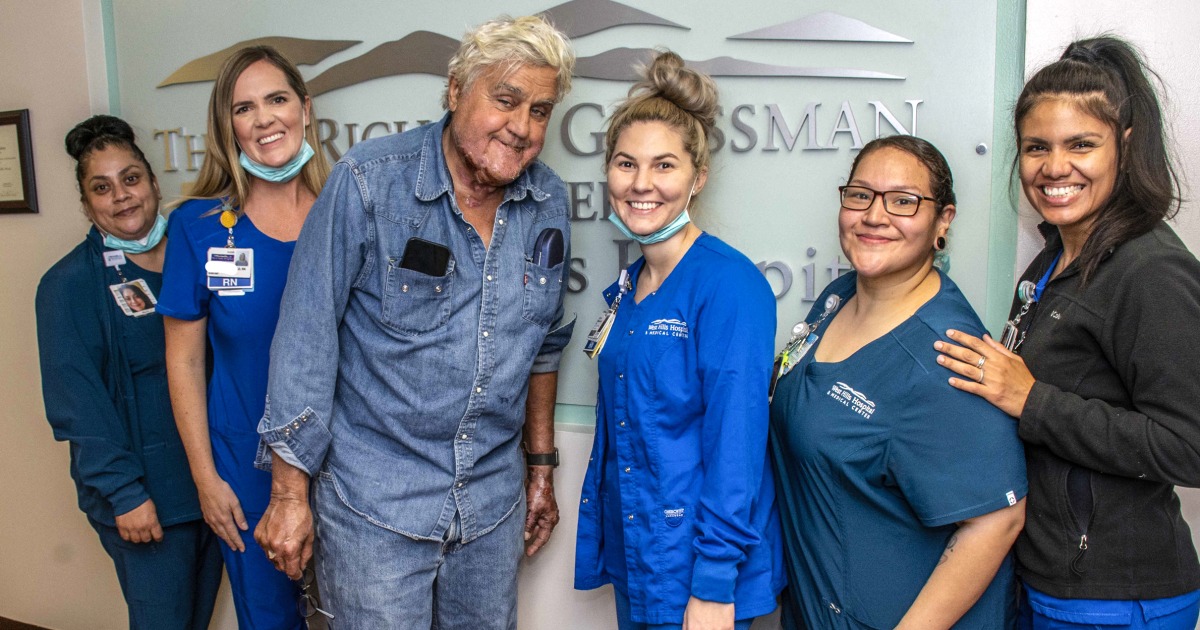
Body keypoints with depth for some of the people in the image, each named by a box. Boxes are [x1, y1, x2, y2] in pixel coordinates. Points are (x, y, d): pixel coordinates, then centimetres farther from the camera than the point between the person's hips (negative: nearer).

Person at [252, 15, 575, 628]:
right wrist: (289, 491, -10)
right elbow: (306, 335, -12)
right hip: (374, 502, -4)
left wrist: (541, 464, 15)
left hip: (493, 499, 5)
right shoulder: (368, 181, -14)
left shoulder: (550, 203, 0)